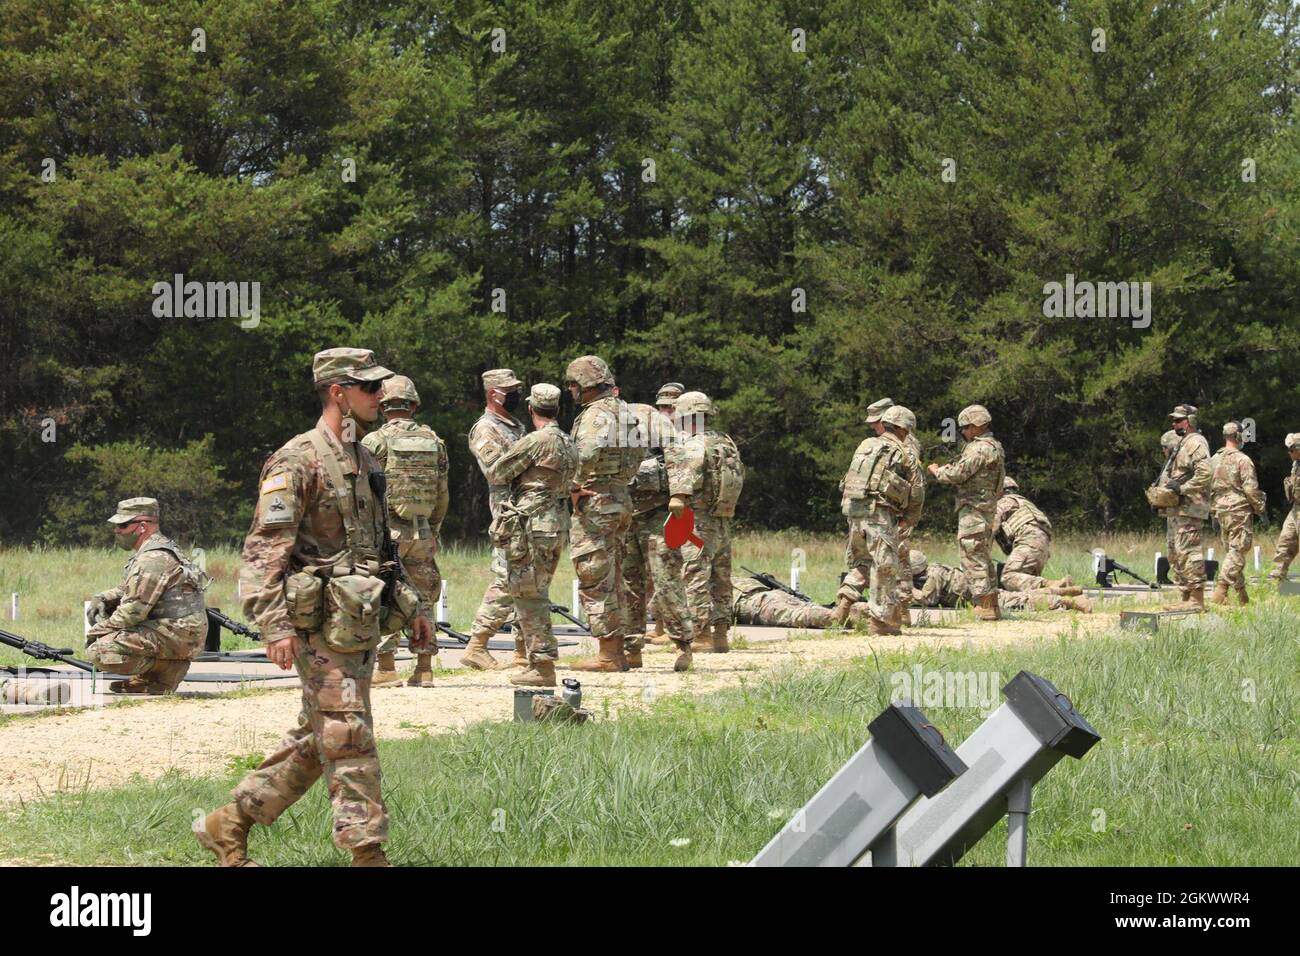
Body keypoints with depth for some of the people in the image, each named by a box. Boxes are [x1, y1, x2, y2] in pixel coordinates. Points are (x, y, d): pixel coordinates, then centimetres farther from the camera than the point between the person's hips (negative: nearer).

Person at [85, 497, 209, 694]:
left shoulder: (153, 559, -17)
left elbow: (134, 610, -21)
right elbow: (129, 590, 27)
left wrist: (99, 630, -9)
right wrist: (102, 599, 9)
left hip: (176, 634, -11)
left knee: (99, 652, -20)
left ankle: (165, 675, -6)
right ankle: (144, 679, 13)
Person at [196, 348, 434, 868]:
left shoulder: (363, 461, 18)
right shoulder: (298, 460, -11)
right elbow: (265, 547, -17)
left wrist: (411, 607, 24)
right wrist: (275, 624, -24)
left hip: (361, 624, 9)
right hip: (322, 624, -9)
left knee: (316, 738, 12)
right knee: (348, 737, -7)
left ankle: (230, 824, 20)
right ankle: (367, 852, -4)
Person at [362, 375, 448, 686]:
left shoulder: (375, 441, -8)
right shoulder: (433, 441, 6)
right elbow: (442, 494, 10)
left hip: (384, 531, -4)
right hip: (421, 532, 4)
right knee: (422, 600, 11)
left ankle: (386, 667, -2)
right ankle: (424, 669, 10)